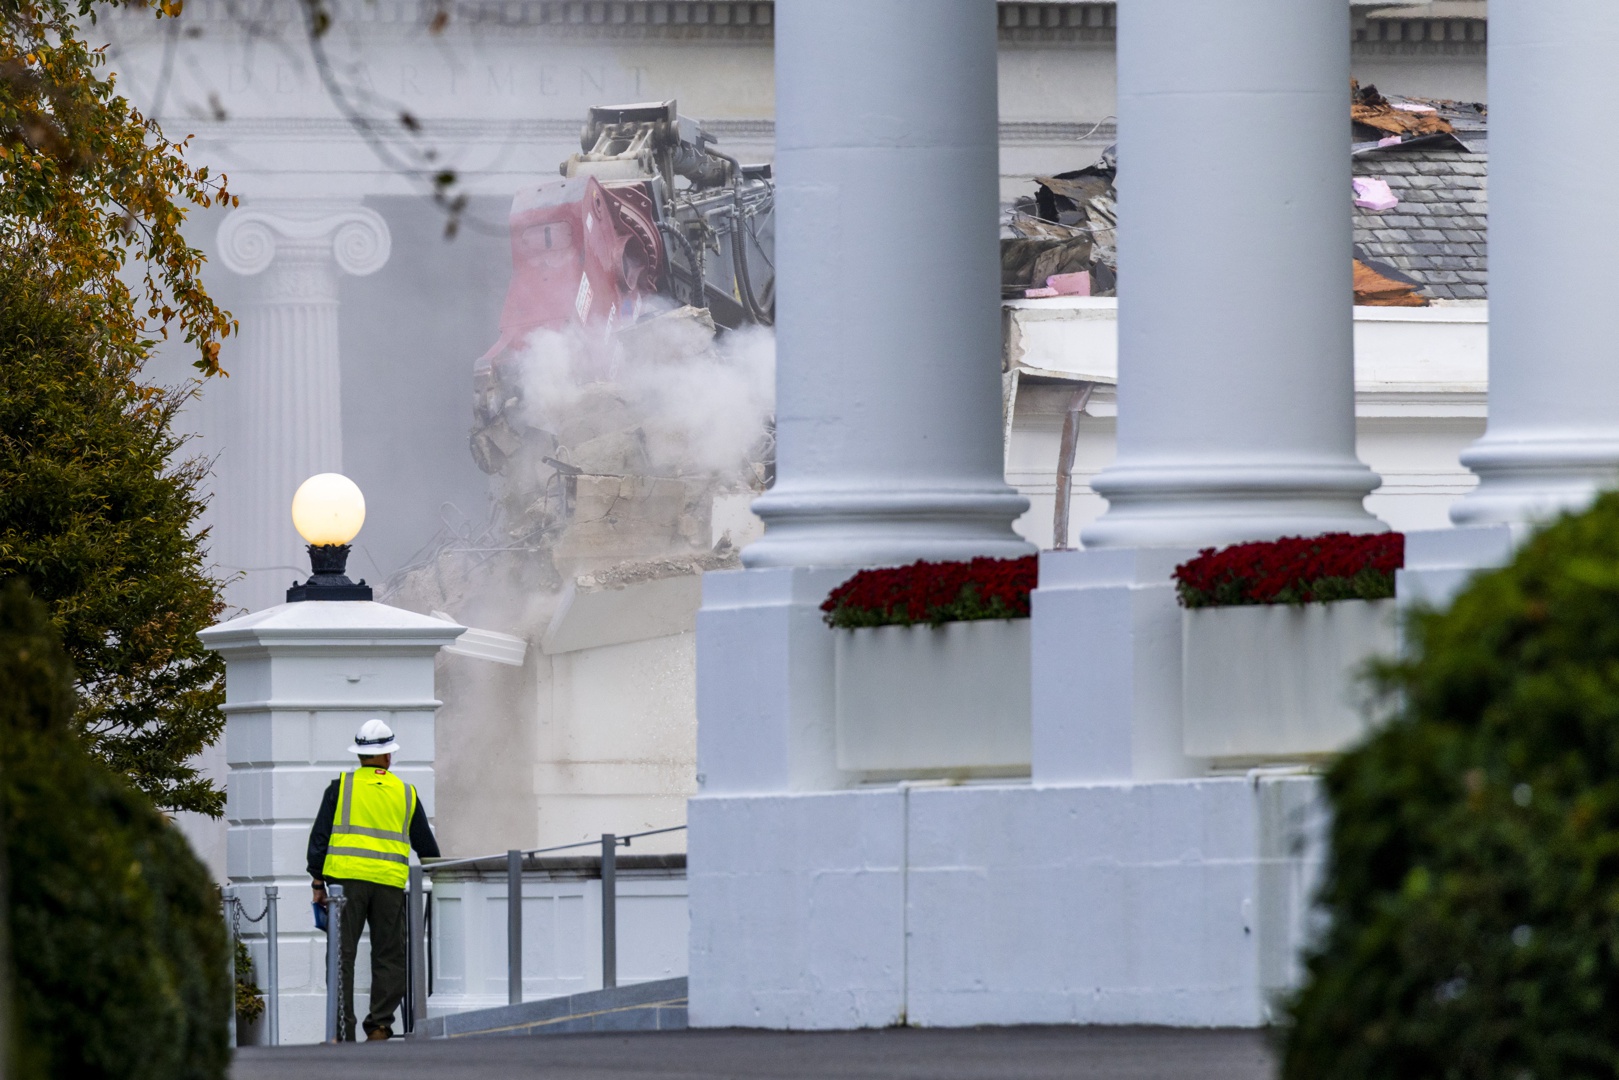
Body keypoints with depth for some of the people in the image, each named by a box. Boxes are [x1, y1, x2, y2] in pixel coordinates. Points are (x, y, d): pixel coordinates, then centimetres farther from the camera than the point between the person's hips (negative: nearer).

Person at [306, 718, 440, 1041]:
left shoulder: (341, 787, 7)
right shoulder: (406, 794, 12)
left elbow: (319, 836, 3)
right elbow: (426, 846, 20)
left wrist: (318, 882, 7)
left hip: (347, 880, -1)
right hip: (390, 884, 1)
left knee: (342, 955, 0)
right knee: (389, 958, 8)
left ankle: (343, 1030, -7)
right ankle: (380, 1025, 0)